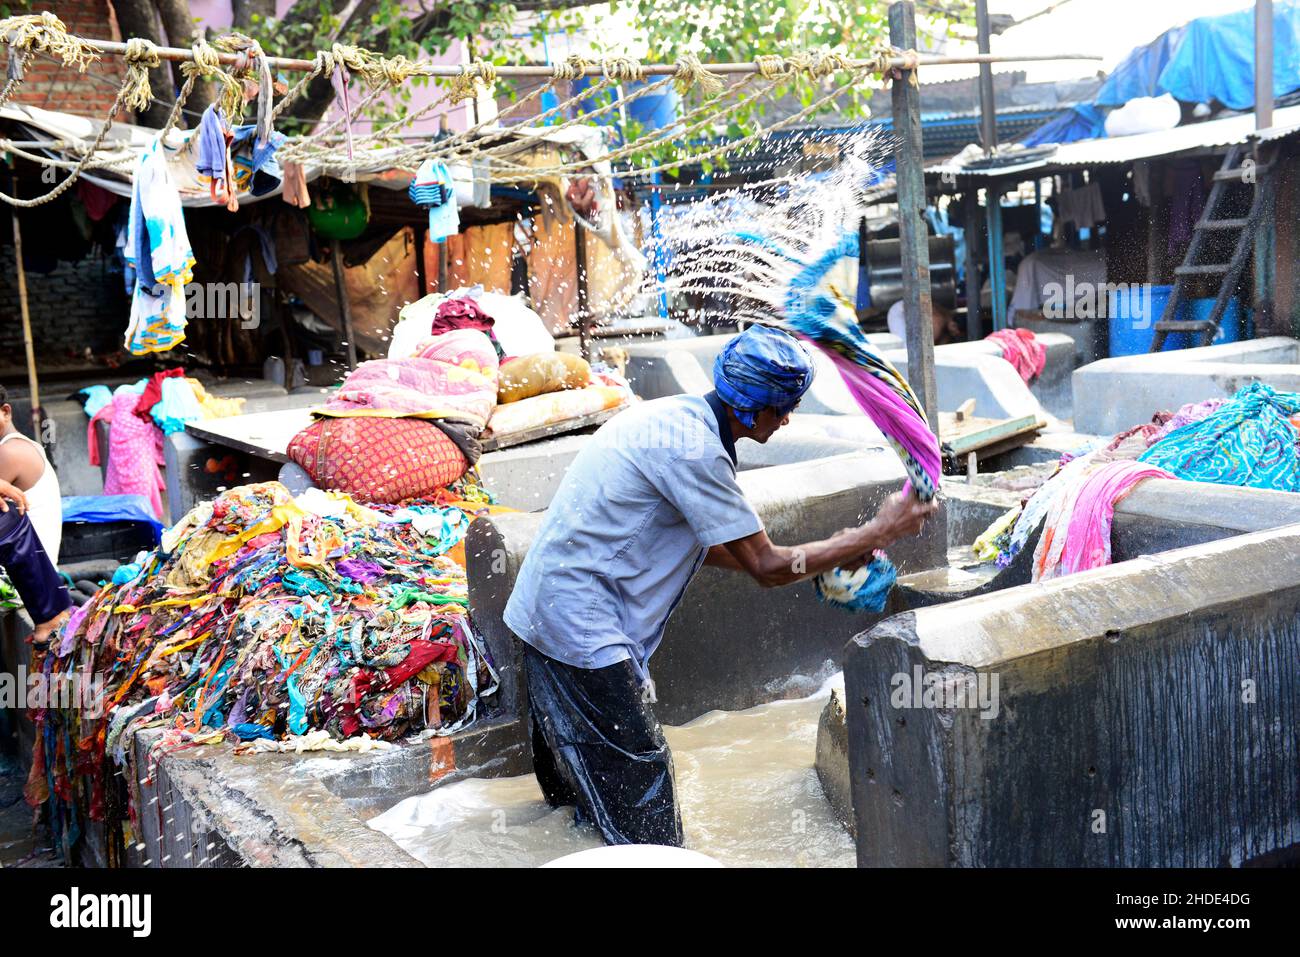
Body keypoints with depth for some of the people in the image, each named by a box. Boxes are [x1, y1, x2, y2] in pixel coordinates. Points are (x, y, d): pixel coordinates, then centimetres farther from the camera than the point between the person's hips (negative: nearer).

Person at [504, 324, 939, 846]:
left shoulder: (680, 417, 7)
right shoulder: (693, 449, -23)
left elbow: (704, 543, 15)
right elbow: (766, 567, -18)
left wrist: (827, 554, 12)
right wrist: (879, 532, -10)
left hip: (553, 611, 10)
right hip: (582, 623, -10)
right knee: (638, 776, -6)